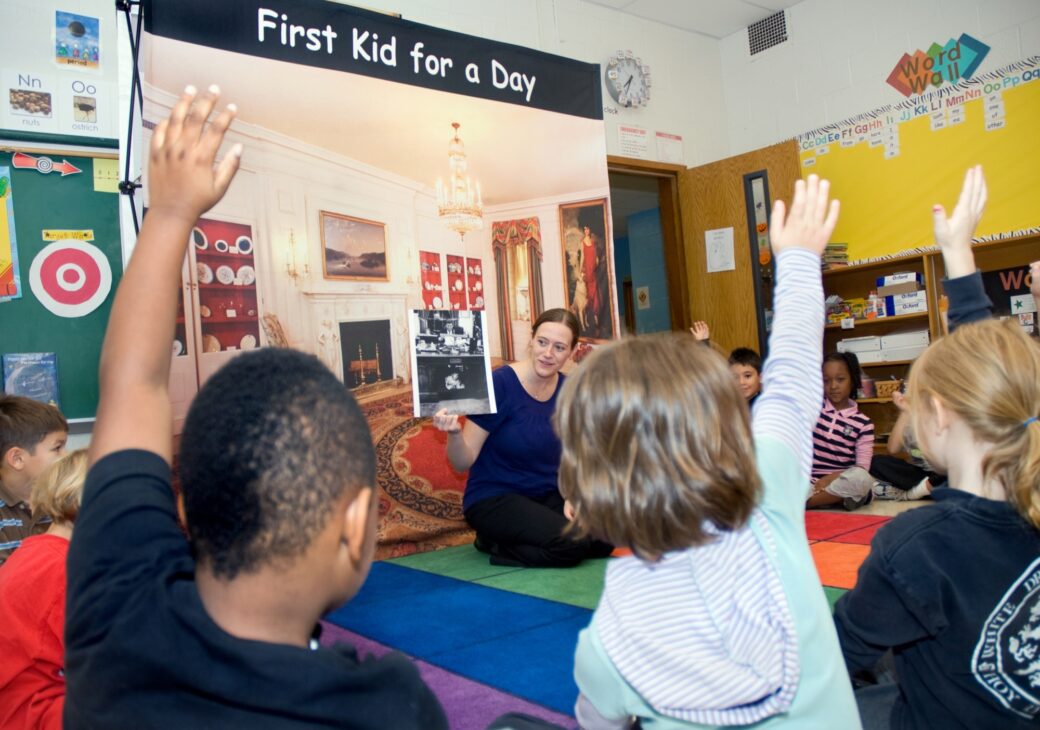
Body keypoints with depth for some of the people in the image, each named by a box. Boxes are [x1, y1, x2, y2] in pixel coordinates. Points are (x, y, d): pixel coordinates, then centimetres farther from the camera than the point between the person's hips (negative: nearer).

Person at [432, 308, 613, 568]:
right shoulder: (500, 383, -18)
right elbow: (462, 463, -15)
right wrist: (454, 433, -36)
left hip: (548, 496, 7)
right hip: (495, 498, -7)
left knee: (603, 537, -17)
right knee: (570, 543, -27)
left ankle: (509, 541, 3)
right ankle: (495, 544, -2)